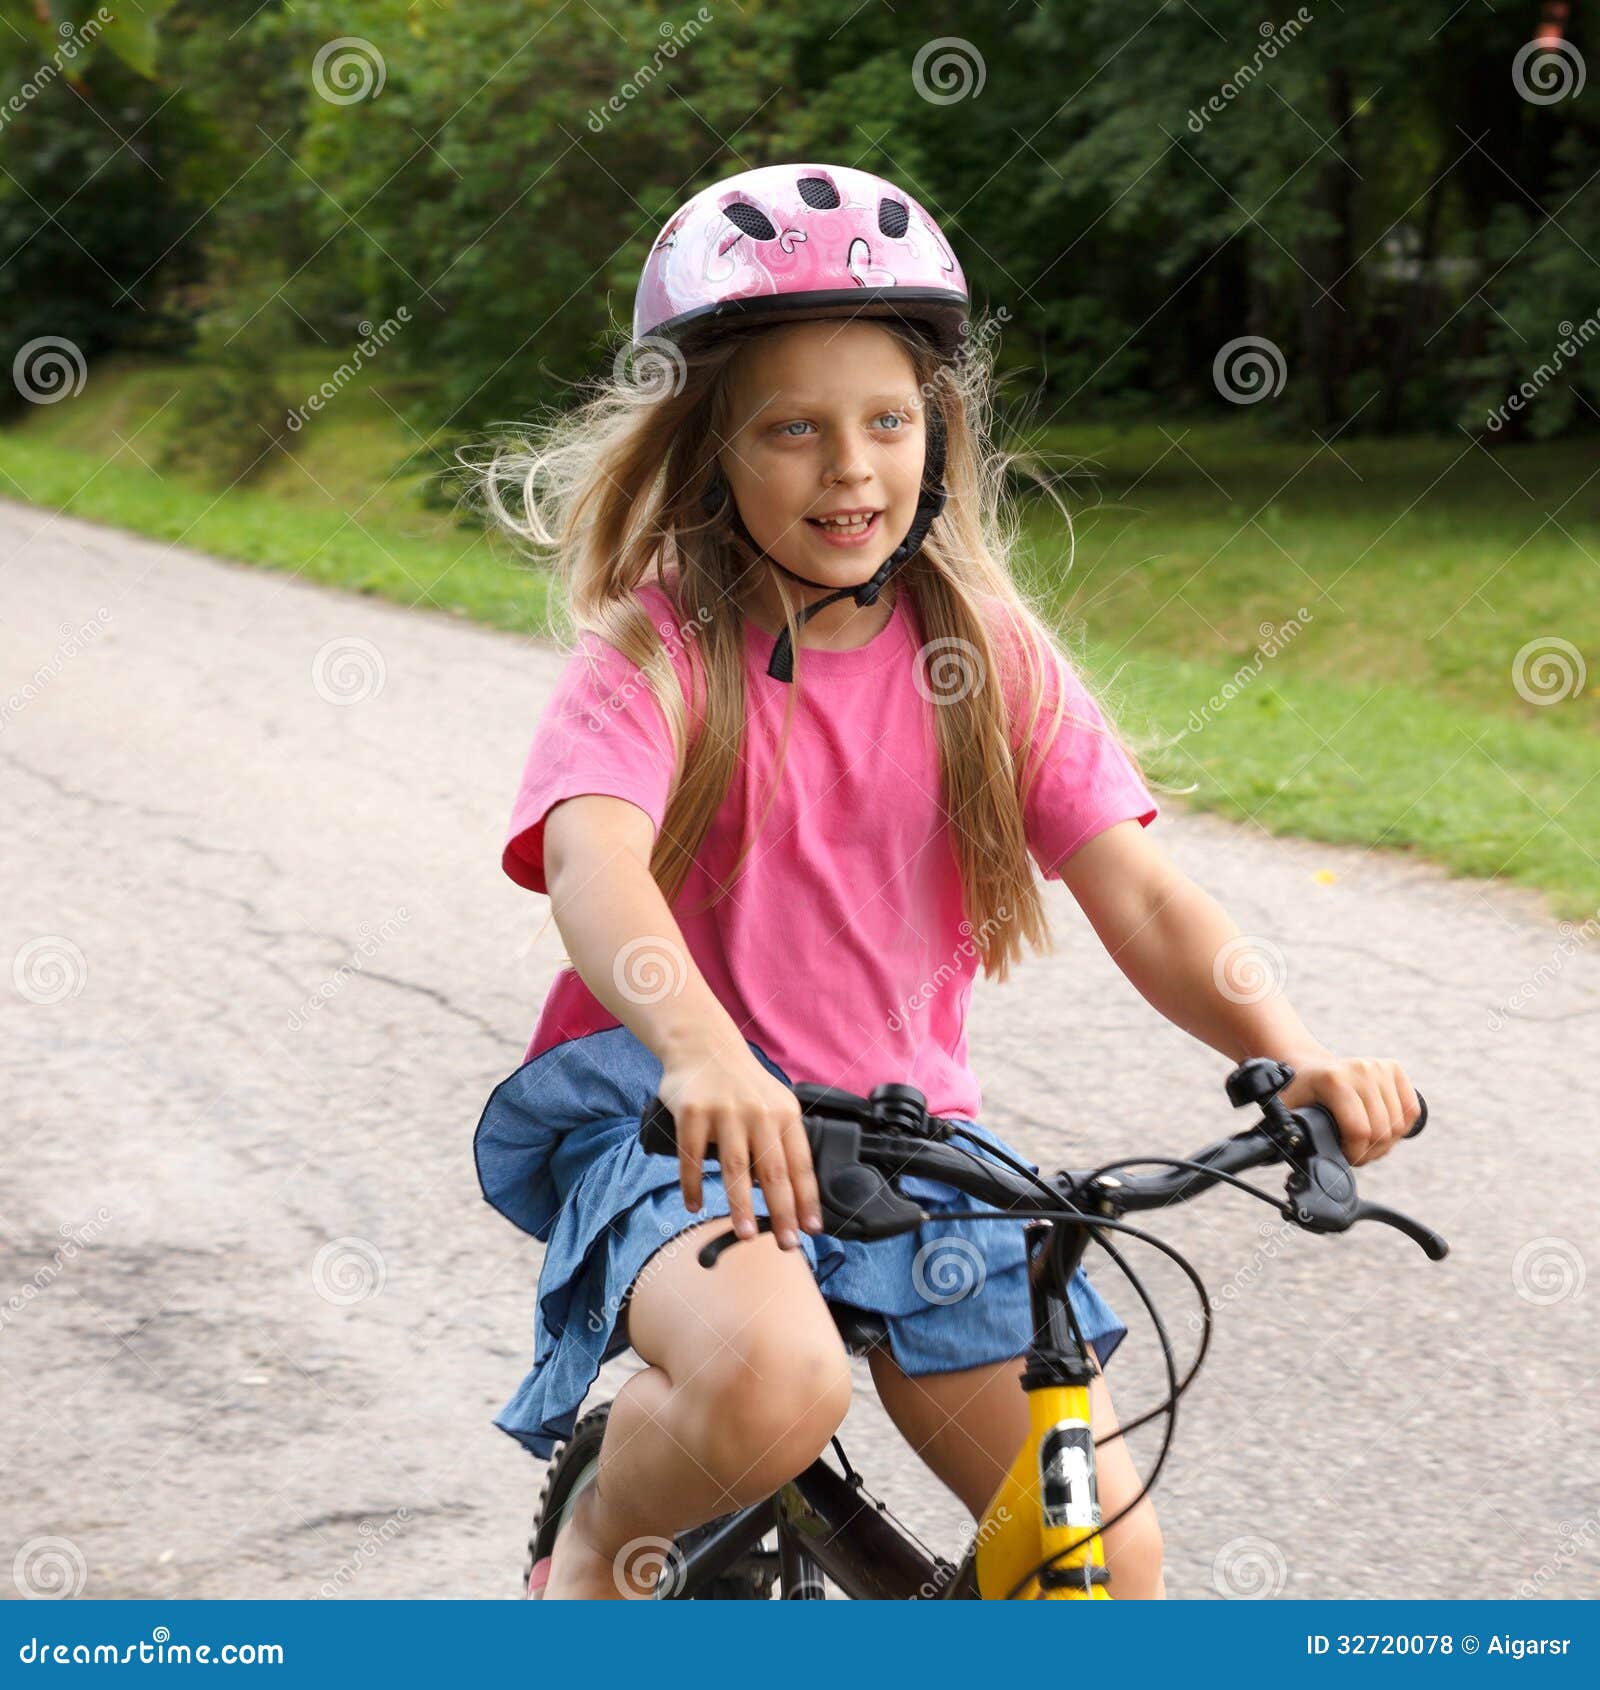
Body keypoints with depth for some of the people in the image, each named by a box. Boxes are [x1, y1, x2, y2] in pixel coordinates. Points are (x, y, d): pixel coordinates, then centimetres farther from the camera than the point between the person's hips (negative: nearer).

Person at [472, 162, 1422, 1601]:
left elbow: (1140, 898, -6)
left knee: (1109, 1551, -8)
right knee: (771, 1383, -35)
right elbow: (593, 861, -27)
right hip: (681, 1126, -4)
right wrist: (698, 1048, -49)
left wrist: (1296, 1051, -26)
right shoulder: (658, 649, -8)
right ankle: (595, 1554, -4)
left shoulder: (990, 656, 3)